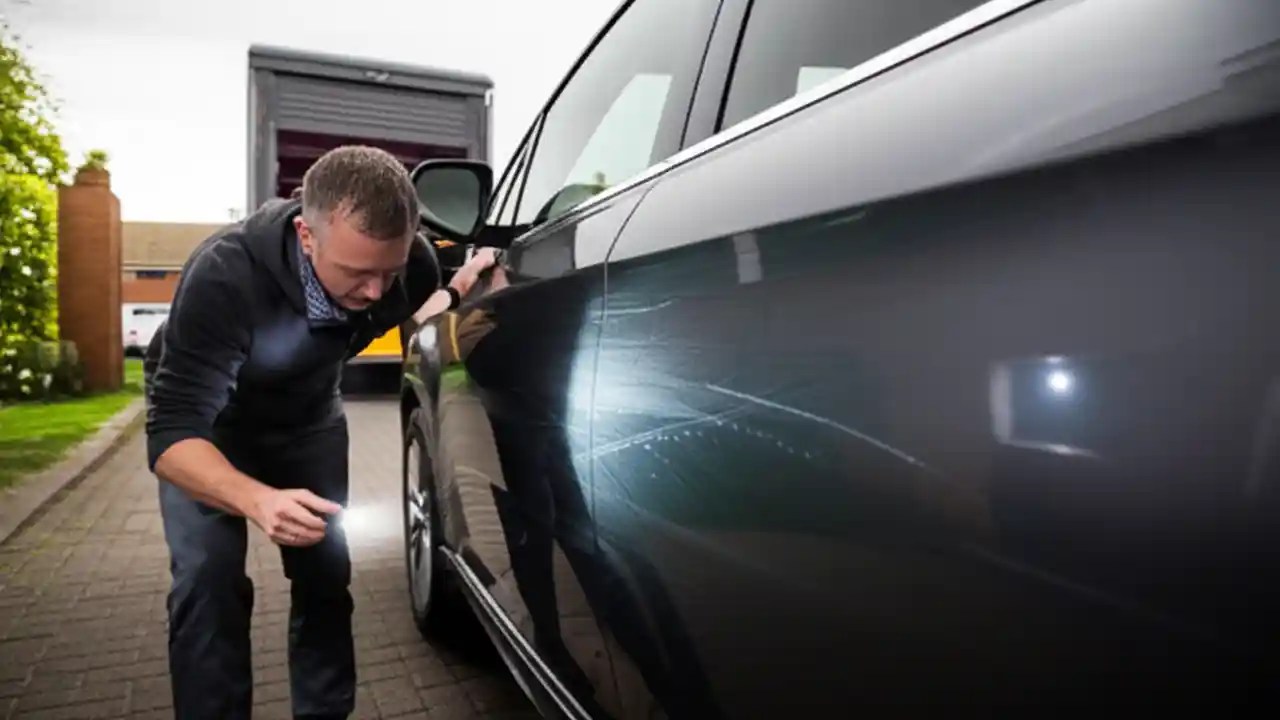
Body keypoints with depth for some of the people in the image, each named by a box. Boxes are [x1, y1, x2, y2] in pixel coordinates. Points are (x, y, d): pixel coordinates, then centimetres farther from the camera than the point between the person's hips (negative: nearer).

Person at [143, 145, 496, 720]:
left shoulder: (407, 262, -27)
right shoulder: (223, 275, -40)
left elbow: (410, 313, -1)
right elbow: (172, 431, -38)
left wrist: (456, 292, -23)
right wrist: (258, 500, -56)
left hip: (308, 414, 3)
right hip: (207, 420, -3)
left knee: (326, 572, 1)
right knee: (208, 580, -15)